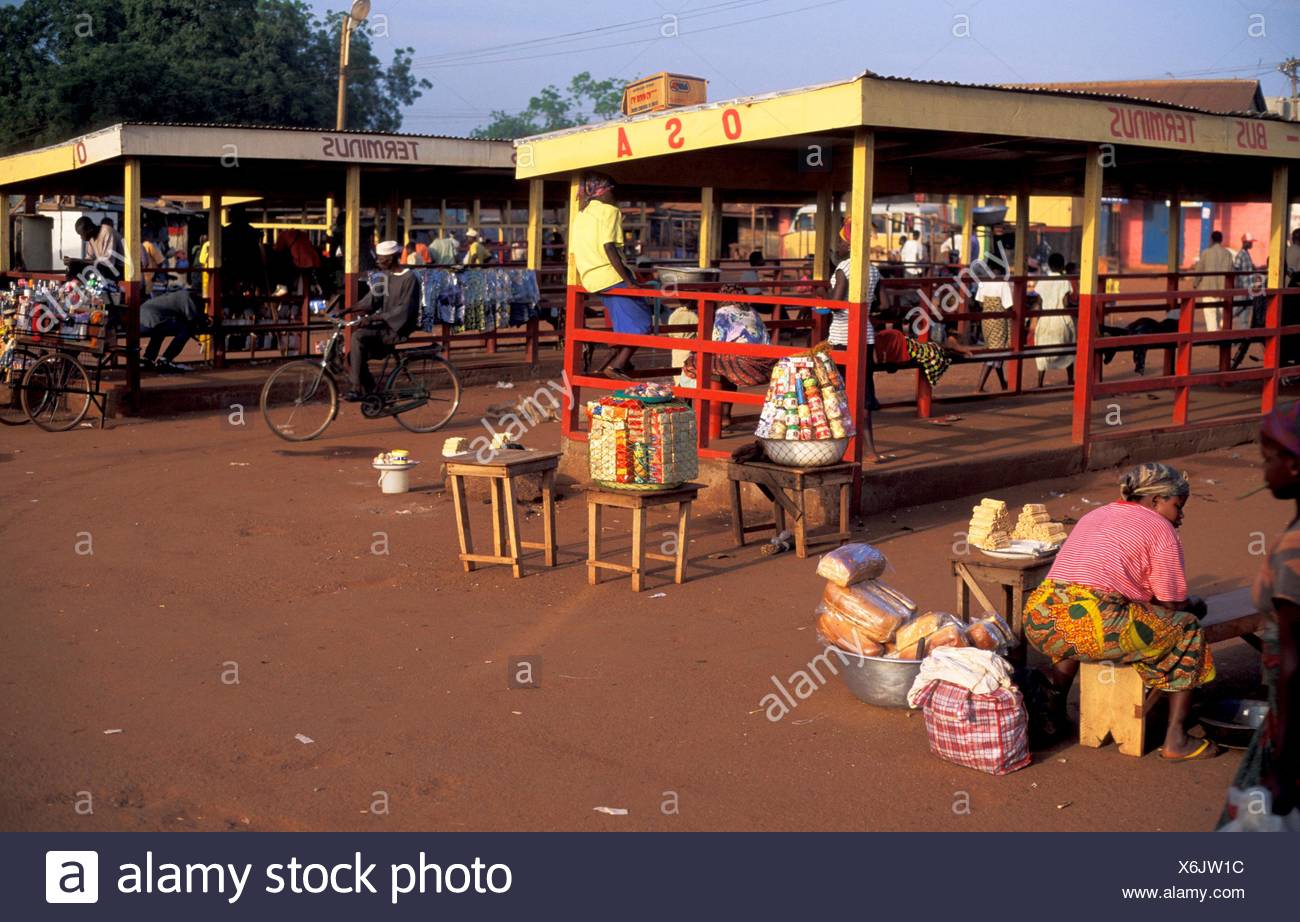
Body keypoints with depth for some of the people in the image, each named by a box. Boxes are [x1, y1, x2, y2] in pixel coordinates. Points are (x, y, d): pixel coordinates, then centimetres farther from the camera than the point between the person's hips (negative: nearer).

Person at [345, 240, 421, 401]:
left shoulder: (409, 278, -14)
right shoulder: (384, 275, 10)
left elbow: (403, 311, -21)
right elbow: (371, 300, 8)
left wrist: (375, 317, -27)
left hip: (398, 329, -8)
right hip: (384, 327, 8)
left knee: (358, 336, -27)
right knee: (353, 358, -6)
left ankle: (358, 389, -23)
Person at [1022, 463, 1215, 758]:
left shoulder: (1093, 516, 29)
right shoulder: (1160, 529, 8)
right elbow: (1172, 604, 8)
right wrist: (1193, 604, 32)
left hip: (1039, 622, 7)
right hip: (1094, 626, -7)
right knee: (1187, 628, 13)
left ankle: (1053, 681, 17)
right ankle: (1176, 739, 10)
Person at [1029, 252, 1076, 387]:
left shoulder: (1042, 281, 2)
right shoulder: (1065, 281, -5)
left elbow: (1039, 303, 2)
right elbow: (1066, 303, -11)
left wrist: (1035, 321, 7)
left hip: (1045, 319, 2)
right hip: (1061, 319, -2)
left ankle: (1040, 383, -4)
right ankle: (1070, 380, 25)